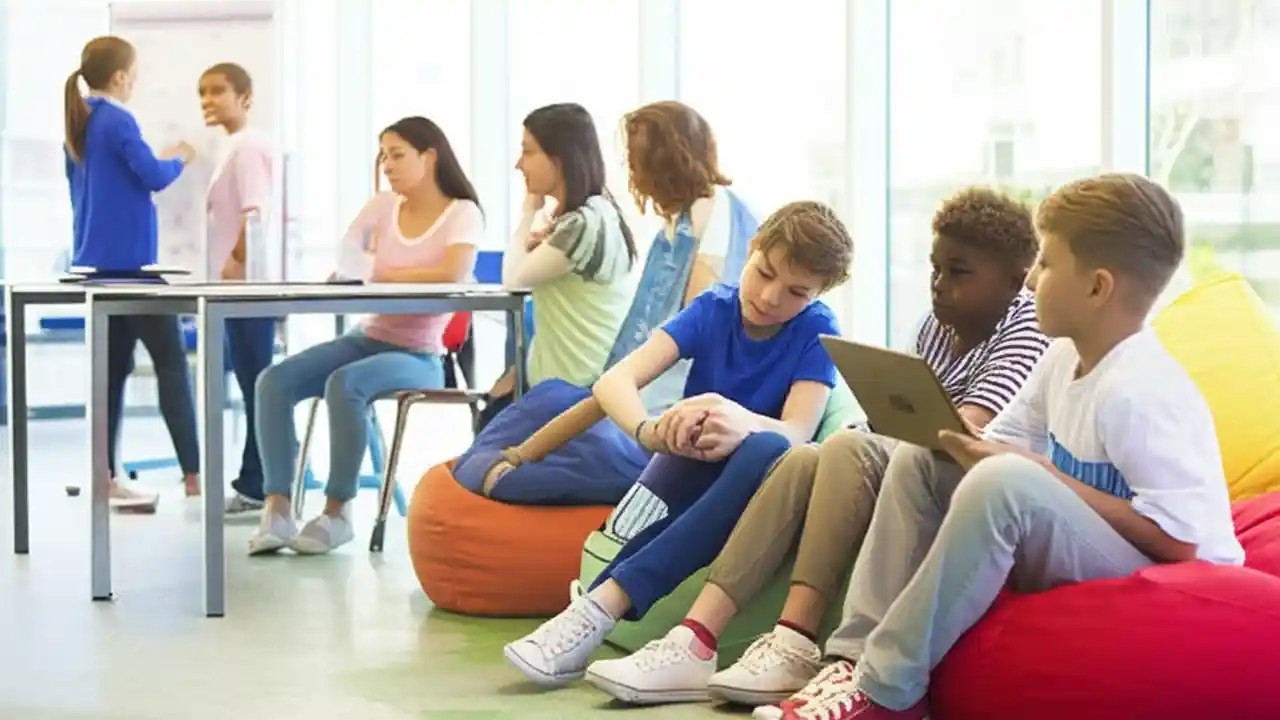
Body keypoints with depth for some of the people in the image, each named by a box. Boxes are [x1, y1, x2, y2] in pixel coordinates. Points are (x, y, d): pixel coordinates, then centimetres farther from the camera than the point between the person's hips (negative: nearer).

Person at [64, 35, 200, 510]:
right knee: (171, 361, -6)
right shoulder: (116, 120, -12)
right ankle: (194, 474, -9)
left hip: (96, 262, 8)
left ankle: (106, 479, 7)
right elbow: (156, 176, -18)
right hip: (128, 261, -8)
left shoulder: (79, 124, 13)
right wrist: (179, 158, 0)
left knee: (113, 368, 8)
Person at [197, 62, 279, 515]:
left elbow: (256, 210, -22)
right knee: (251, 385, 11)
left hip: (248, 284, -10)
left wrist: (237, 258, -23)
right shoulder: (235, 147, 19)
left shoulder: (248, 145, -11)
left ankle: (256, 487, -4)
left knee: (256, 385, -7)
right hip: (238, 286, 10)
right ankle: (254, 483, 16)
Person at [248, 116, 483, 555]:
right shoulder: (382, 207, 10)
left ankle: (337, 512, -21)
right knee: (274, 381, -16)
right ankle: (277, 509, -19)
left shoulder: (463, 213, -6)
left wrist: (380, 274, -16)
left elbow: (453, 275, -24)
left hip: (418, 357, -6)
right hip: (368, 338, 6)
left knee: (344, 384, -35)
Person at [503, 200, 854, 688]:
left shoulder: (816, 332, -9)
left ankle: (604, 603, -42)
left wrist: (742, 422, -48)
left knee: (768, 450, -37)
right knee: (694, 434, -34)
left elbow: (797, 433, -24)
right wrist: (649, 430, -45)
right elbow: (613, 381, -21)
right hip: (687, 476, 1)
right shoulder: (714, 310, -8)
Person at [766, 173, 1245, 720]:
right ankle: (859, 658, -5)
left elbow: (1180, 539, -28)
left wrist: (1040, 473, -24)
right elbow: (1007, 446, 11)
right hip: (1078, 548, 10)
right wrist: (969, 447, -13)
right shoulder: (1065, 357, 4)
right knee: (919, 461, 5)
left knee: (1005, 482, -33)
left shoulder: (1140, 392, -24)